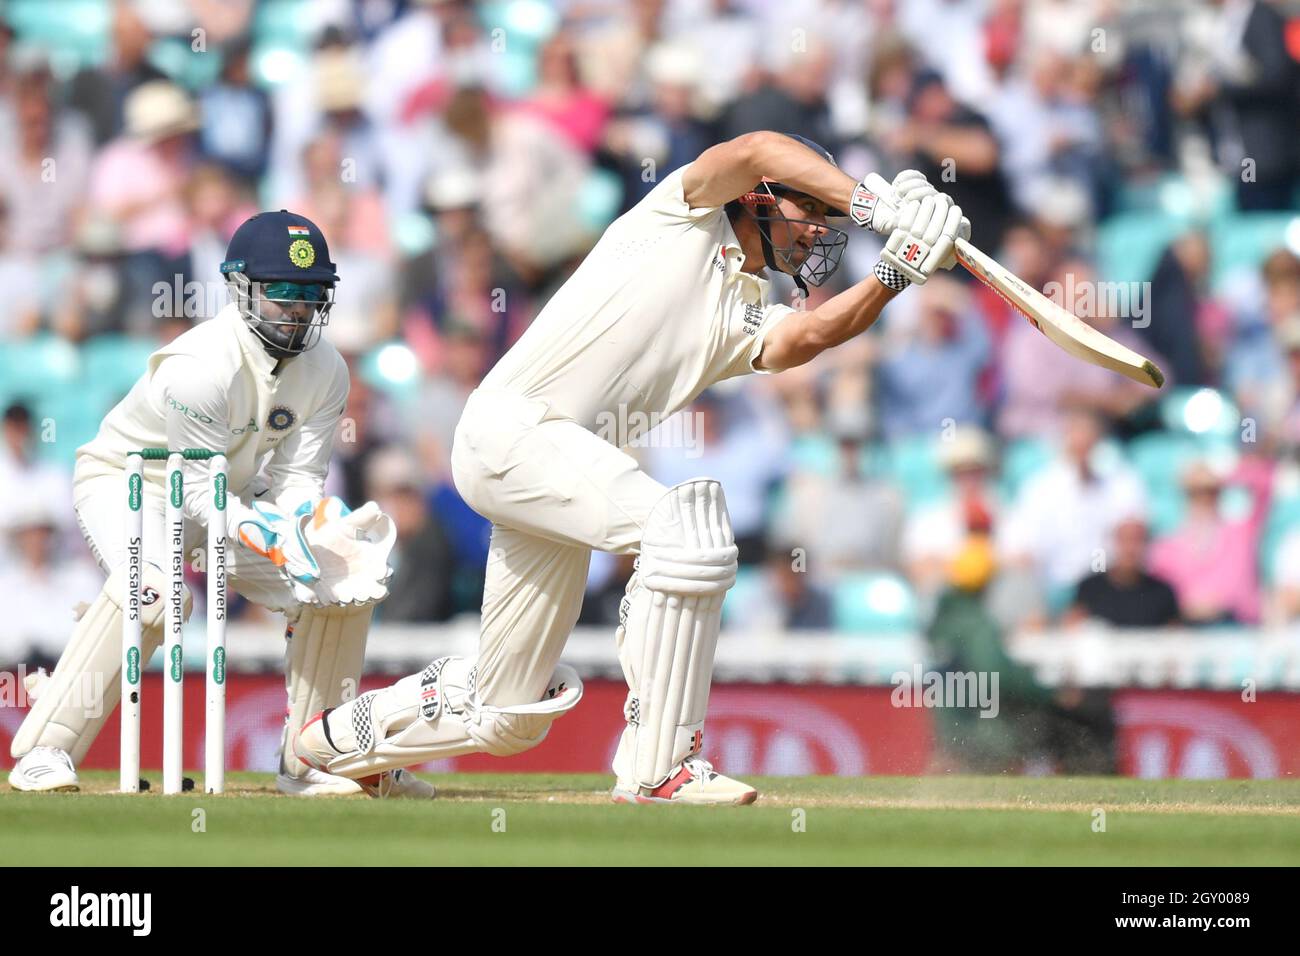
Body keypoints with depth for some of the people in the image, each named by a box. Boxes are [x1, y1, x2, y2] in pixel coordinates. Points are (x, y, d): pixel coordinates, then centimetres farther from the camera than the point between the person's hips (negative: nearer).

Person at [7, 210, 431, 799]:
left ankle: (311, 760, 8)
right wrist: (266, 535, -45)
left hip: (232, 497, 7)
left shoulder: (325, 371, -9)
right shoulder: (199, 366, -30)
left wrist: (324, 526, -30)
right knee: (157, 589, -37)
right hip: (124, 481, -7)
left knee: (345, 586, -5)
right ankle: (45, 751, -33)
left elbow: (295, 478, -8)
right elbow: (201, 492, -30)